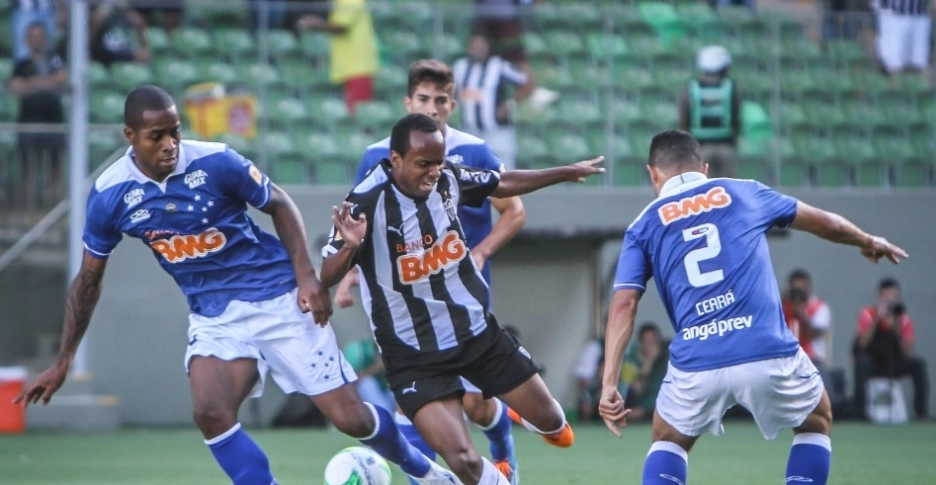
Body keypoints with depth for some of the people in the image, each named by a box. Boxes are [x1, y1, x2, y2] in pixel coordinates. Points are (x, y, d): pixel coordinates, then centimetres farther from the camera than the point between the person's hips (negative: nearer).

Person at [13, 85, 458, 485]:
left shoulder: (215, 162, -16)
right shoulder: (109, 194, -9)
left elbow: (279, 205, 1)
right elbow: (88, 280, 5)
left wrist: (306, 276, -11)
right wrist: (62, 362, 5)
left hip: (279, 299, -2)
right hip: (214, 317, 2)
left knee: (350, 418, -1)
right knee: (210, 413, -25)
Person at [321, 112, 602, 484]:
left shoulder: (448, 178, -7)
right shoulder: (366, 203, -23)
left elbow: (502, 185, 14)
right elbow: (324, 279, -25)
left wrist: (569, 172, 22)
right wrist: (349, 246, -46)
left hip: (478, 331, 5)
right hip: (416, 356, -5)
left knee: (549, 420, 15)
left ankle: (541, 422, 54)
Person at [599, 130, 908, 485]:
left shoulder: (644, 226, 13)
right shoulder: (744, 193, 16)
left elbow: (624, 305, 1)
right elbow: (826, 223, 28)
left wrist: (609, 383, -1)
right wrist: (867, 242, 48)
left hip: (696, 364, 0)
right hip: (768, 353, 0)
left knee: (668, 441, 26)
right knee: (817, 421, 27)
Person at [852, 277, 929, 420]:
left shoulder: (904, 318, -2)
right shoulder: (868, 314, -9)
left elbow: (908, 352, -10)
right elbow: (862, 344, -24)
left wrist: (898, 329, -24)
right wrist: (877, 320, -31)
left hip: (894, 365, 3)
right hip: (872, 365, -3)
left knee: (918, 363, -22)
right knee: (861, 361, -35)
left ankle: (921, 410, -19)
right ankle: (859, 410, -32)